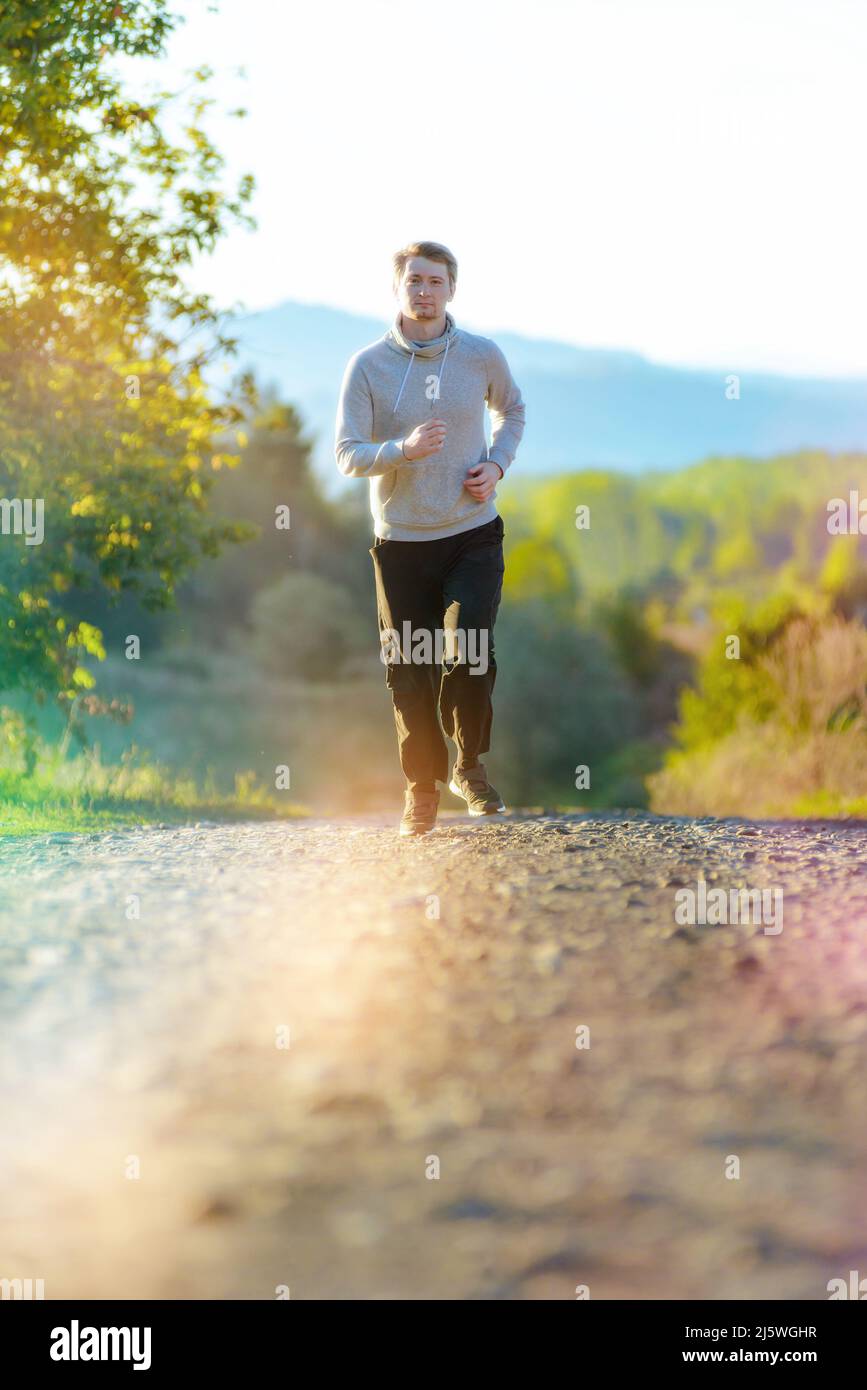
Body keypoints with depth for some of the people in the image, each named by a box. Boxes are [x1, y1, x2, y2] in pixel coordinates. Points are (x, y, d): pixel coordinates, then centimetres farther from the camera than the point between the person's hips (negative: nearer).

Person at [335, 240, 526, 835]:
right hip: (402, 540, 0)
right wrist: (405, 449, -25)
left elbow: (513, 412, 20)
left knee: (469, 652, -16)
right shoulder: (367, 366, -4)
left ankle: (471, 763, 8)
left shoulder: (482, 355, 1)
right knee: (410, 671, 3)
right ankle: (423, 786, 21)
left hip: (473, 534, 0)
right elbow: (347, 454, -7)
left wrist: (497, 463, 1)